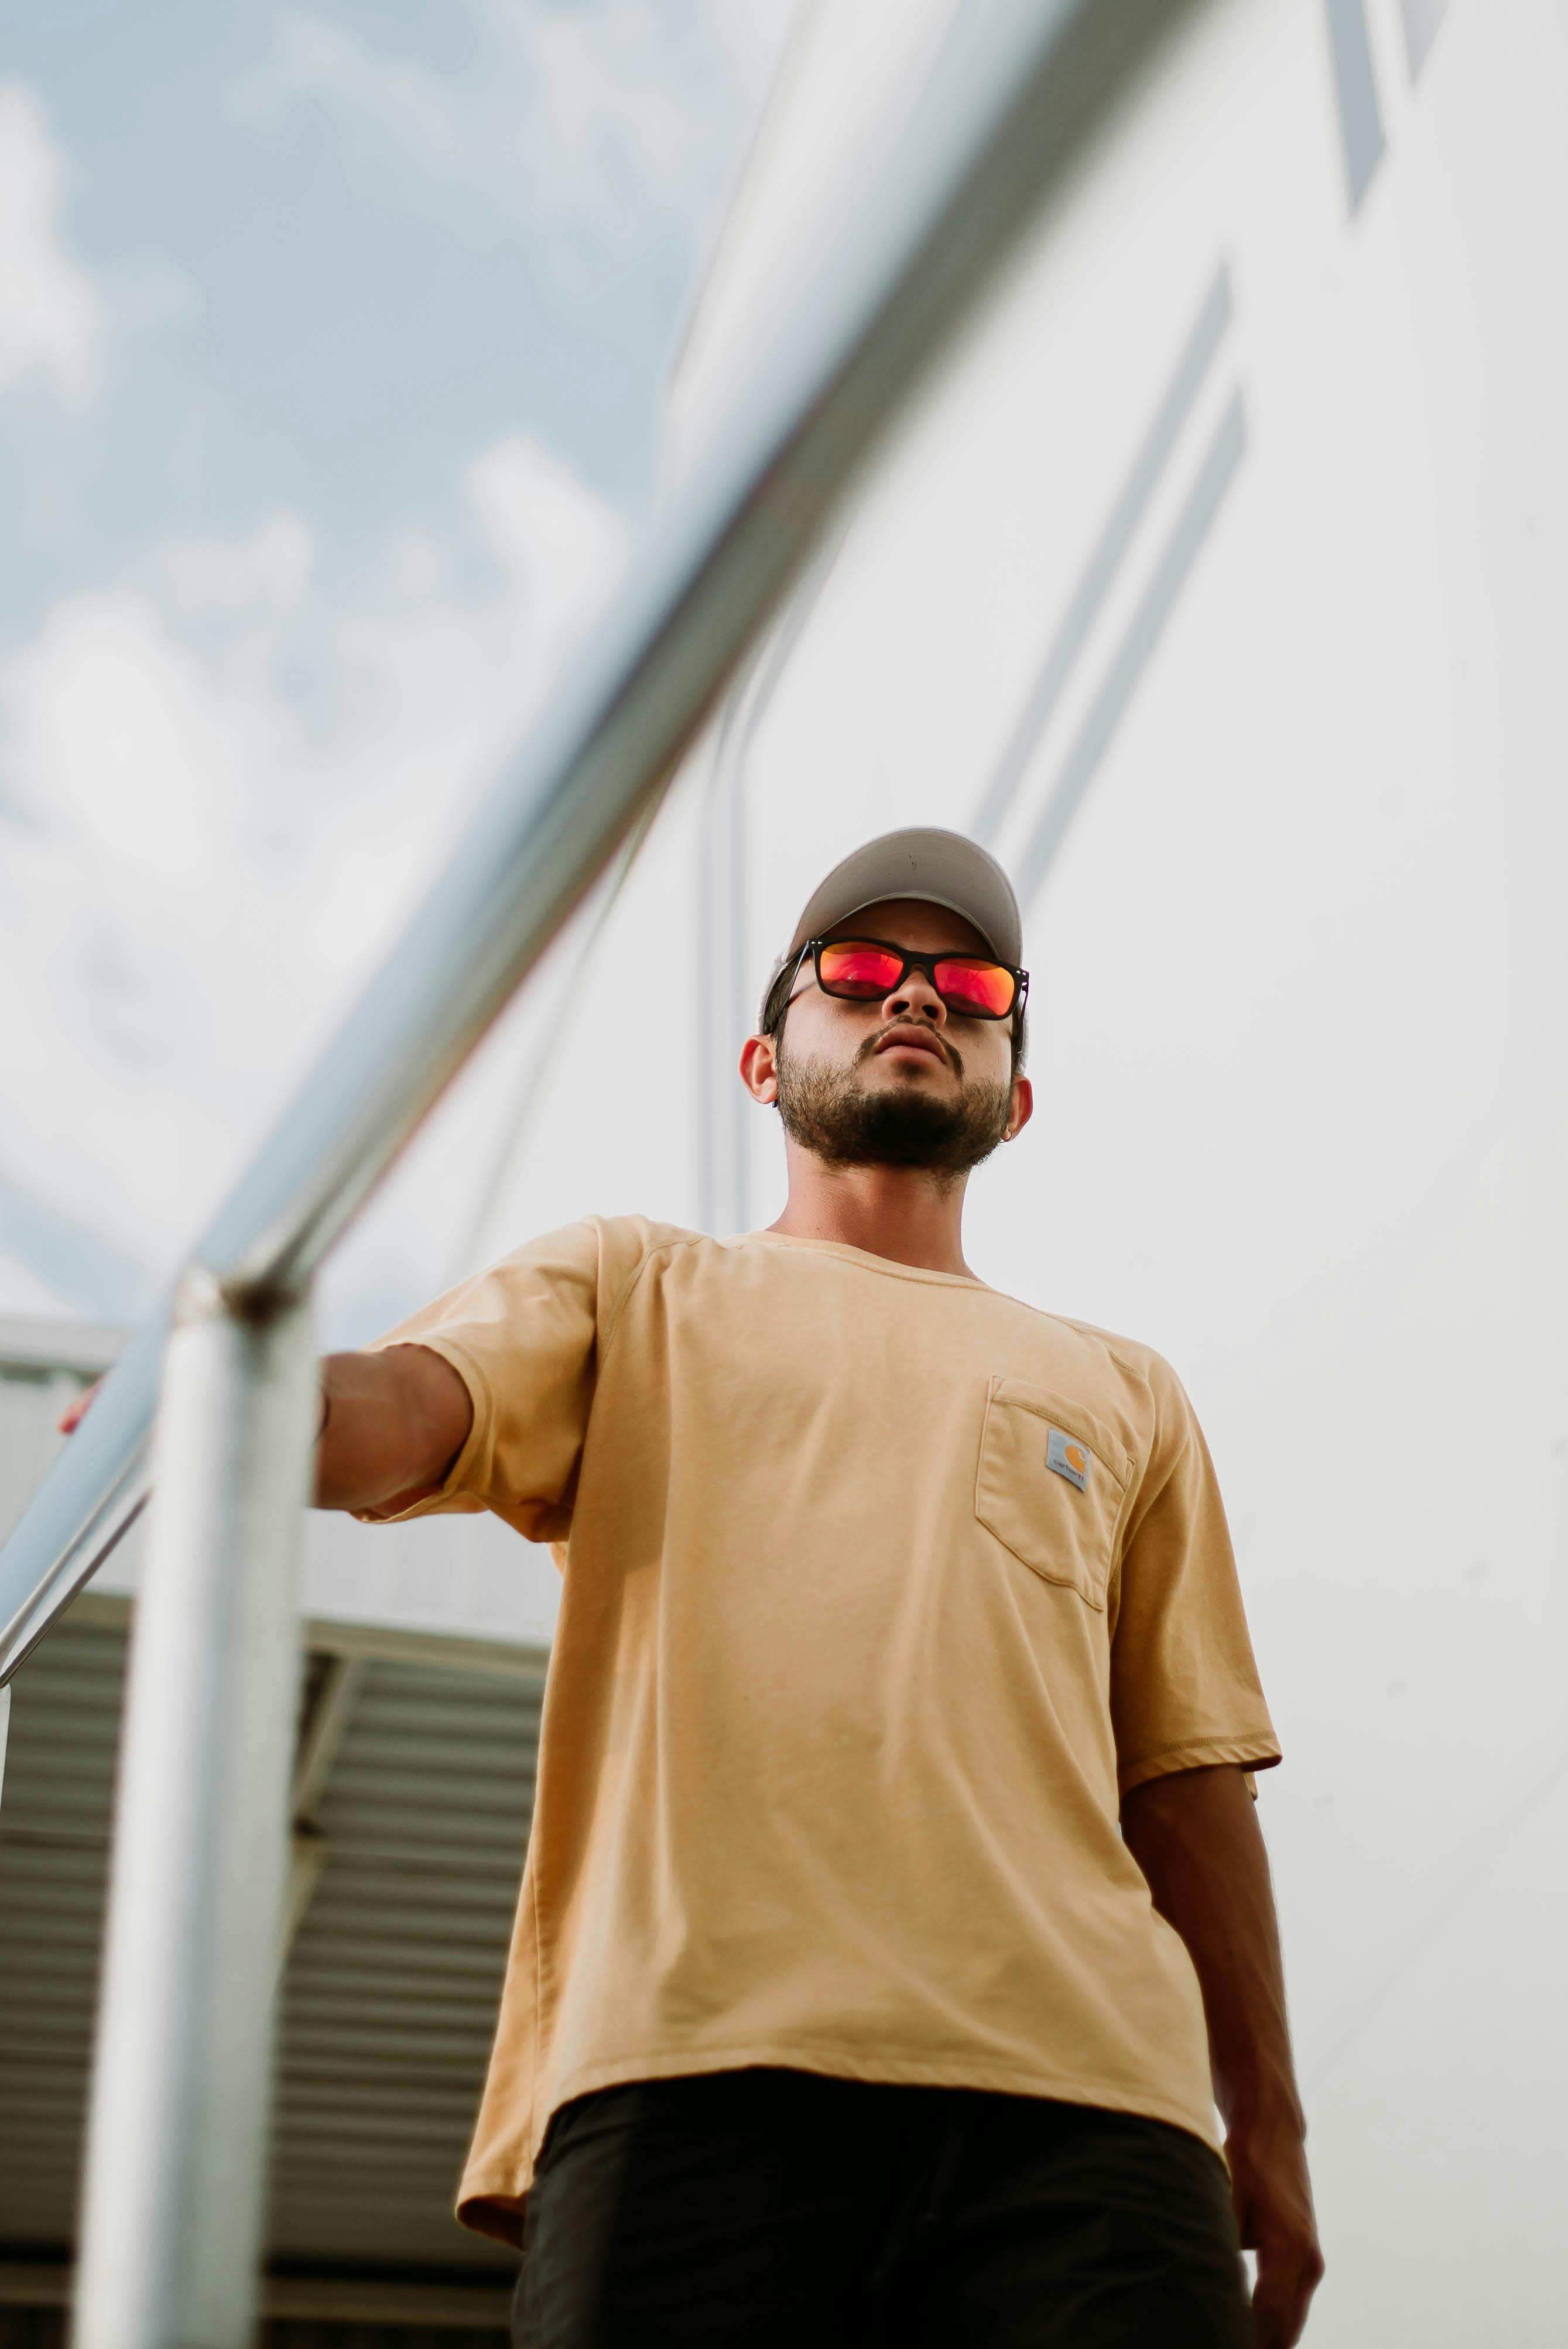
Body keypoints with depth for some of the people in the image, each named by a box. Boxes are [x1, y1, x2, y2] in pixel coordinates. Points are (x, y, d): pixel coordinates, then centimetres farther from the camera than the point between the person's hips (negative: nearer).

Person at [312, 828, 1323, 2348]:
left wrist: (1267, 2126, 15)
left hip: (1078, 2099, 2)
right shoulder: (634, 1287, 23)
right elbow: (390, 1417, 2)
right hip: (693, 2065, -1)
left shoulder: (1123, 1396, 29)